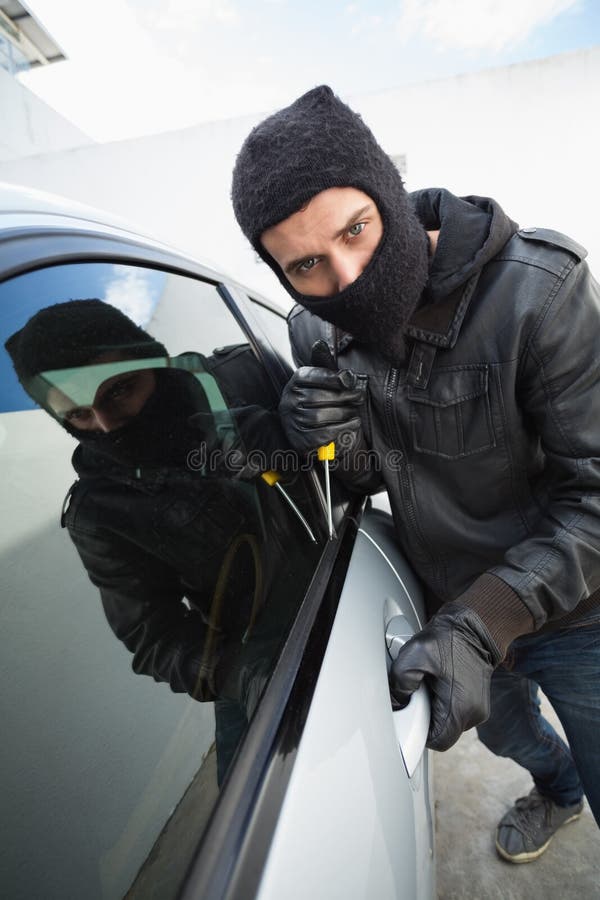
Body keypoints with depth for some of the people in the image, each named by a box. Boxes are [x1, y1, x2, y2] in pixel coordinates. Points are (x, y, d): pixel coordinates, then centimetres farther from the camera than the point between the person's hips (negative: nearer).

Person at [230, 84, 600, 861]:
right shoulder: (317, 334, -12)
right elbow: (372, 477, -2)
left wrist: (479, 626, -33)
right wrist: (342, 447, -25)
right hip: (453, 610, 6)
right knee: (503, 731, 33)